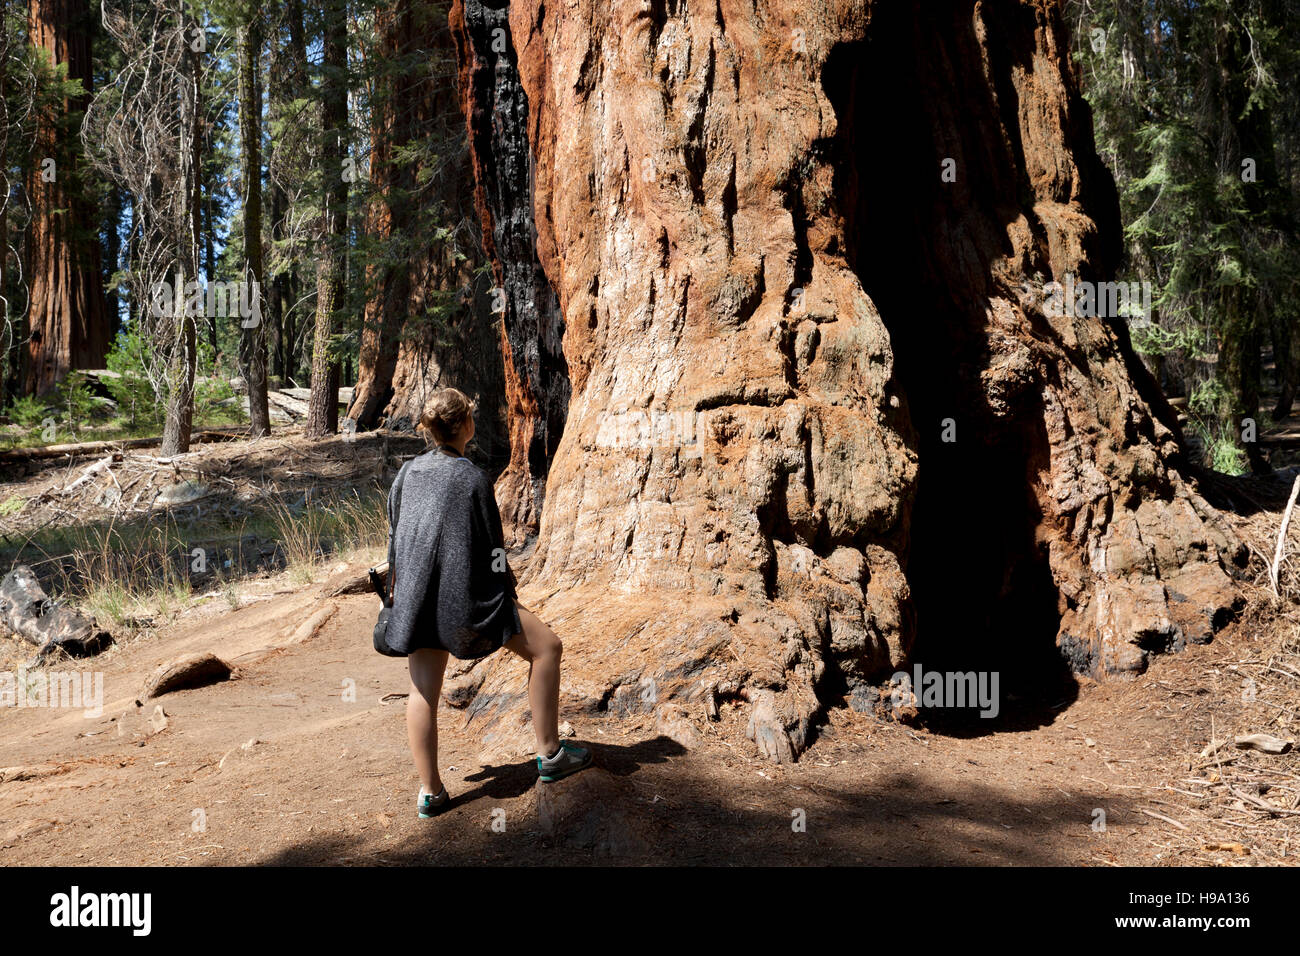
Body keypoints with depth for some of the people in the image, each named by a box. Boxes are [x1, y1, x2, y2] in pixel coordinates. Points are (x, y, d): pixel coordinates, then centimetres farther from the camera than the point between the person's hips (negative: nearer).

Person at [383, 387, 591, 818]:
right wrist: (509, 596, 6)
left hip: (415, 597, 7)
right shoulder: (473, 478, -12)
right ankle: (550, 754, 13)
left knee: (422, 692, 13)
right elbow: (492, 550, -8)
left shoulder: (410, 472, 7)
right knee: (546, 646, 8)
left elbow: (395, 535, 16)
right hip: (463, 598, -7)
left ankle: (429, 791, 20)